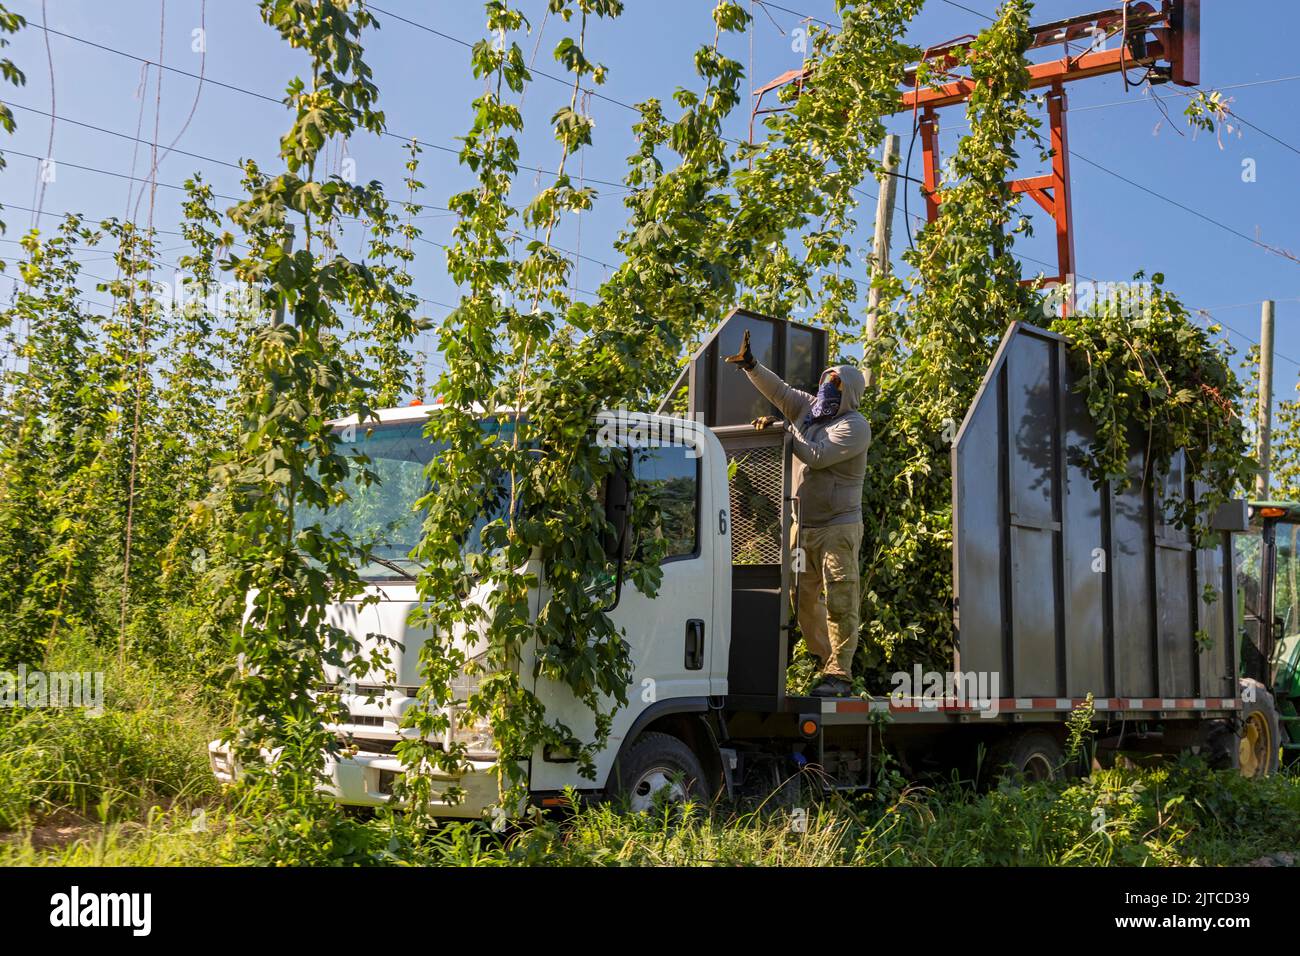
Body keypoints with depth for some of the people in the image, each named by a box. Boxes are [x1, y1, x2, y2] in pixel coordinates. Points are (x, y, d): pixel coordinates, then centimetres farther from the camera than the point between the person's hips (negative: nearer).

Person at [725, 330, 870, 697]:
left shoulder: (854, 426, -11)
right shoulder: (810, 408, 12)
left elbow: (816, 455, -21)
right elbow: (779, 391, 9)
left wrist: (787, 429, -10)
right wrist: (751, 365, -6)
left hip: (837, 529, -7)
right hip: (803, 526, 8)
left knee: (840, 602, -8)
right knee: (803, 599, 9)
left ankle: (840, 674, -5)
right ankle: (823, 659, 20)